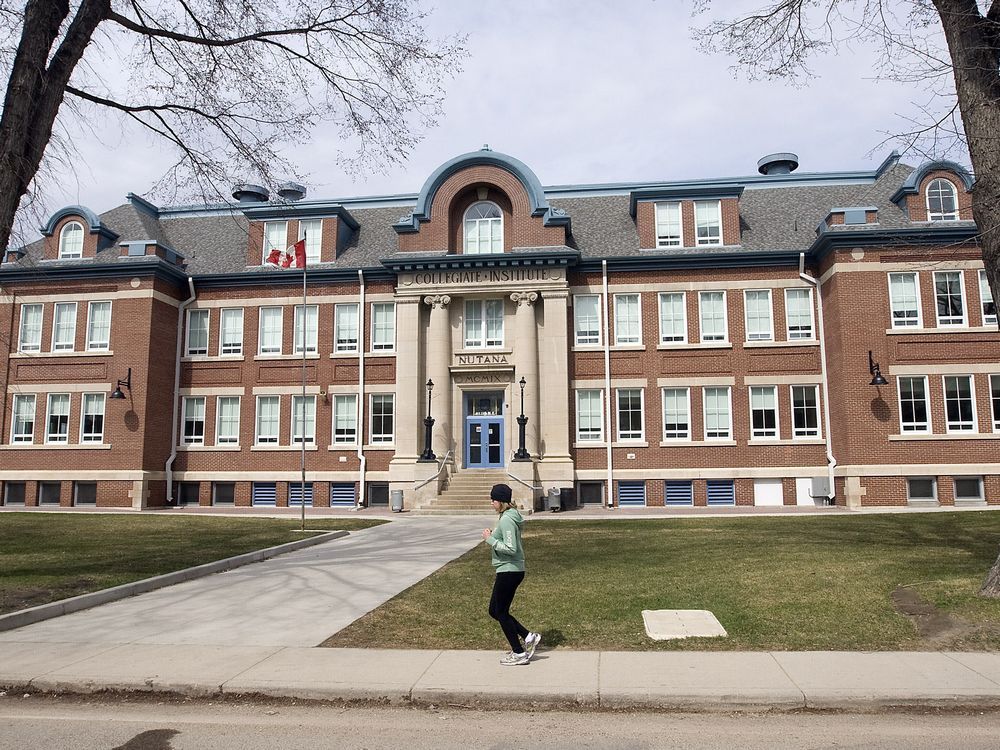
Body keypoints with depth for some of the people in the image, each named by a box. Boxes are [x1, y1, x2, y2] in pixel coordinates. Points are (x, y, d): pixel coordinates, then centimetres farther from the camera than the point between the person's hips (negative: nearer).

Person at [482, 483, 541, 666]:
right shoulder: (509, 516, 11)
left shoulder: (506, 520, -20)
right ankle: (529, 637, 19)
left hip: (509, 571, -10)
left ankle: (519, 653, 14)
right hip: (511, 570, 10)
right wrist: (493, 535, 7)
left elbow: (511, 549, -26)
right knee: (495, 611, 17)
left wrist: (490, 539, -19)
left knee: (501, 613, 4)